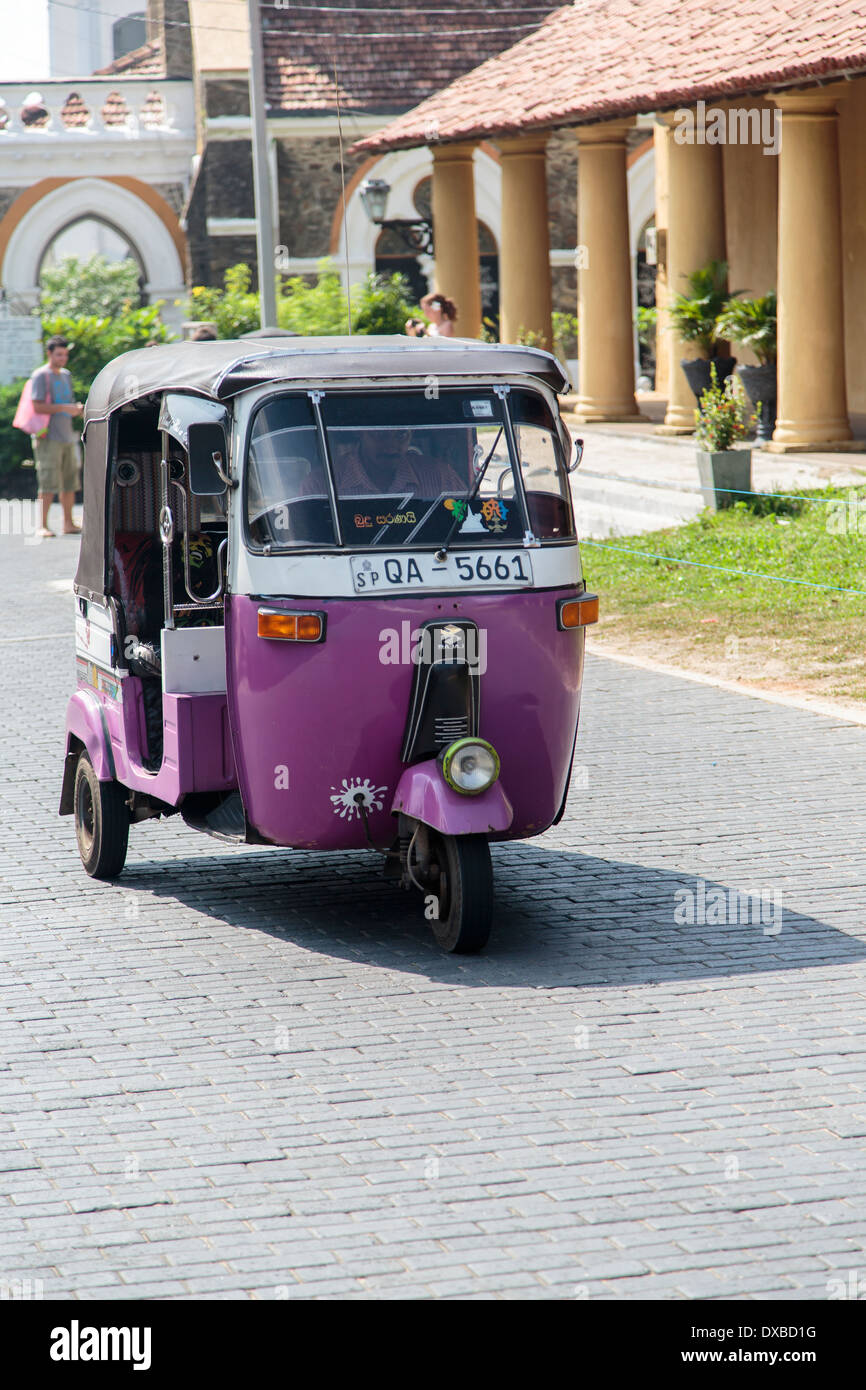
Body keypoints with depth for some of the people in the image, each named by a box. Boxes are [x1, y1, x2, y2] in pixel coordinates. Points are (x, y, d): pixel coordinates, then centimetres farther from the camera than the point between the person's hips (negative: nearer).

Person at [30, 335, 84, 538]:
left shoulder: (66, 375, 18)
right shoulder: (41, 376, -6)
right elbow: (37, 407, -14)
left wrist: (77, 409, 4)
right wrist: (64, 408, -19)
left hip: (67, 436, 7)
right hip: (49, 437, -7)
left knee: (70, 483, 8)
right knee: (48, 485, -10)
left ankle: (68, 524, 15)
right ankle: (43, 525, -6)